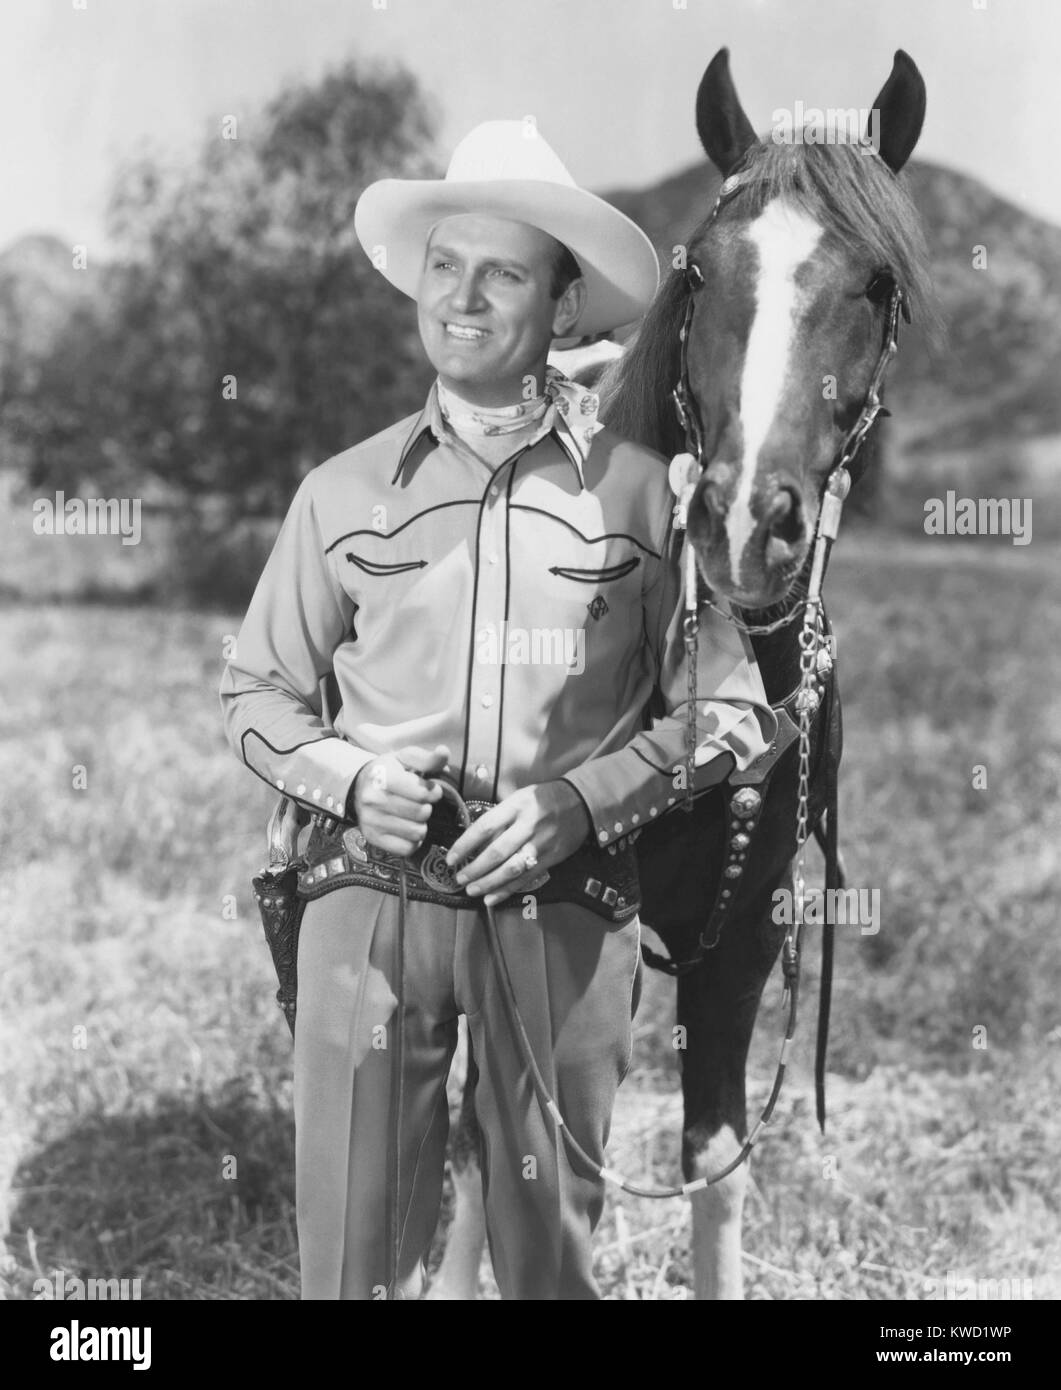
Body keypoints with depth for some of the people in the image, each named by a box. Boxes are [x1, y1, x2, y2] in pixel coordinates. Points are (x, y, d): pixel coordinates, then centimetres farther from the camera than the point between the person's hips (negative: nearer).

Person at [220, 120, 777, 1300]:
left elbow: (729, 712, 3)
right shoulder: (345, 492, 6)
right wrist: (344, 776, -8)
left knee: (551, 1250, 13)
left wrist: (582, 800, -12)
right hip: (370, 902, 1)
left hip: (564, 914, -1)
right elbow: (254, 692, 12)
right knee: (353, 1255, 7)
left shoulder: (639, 493, 1)